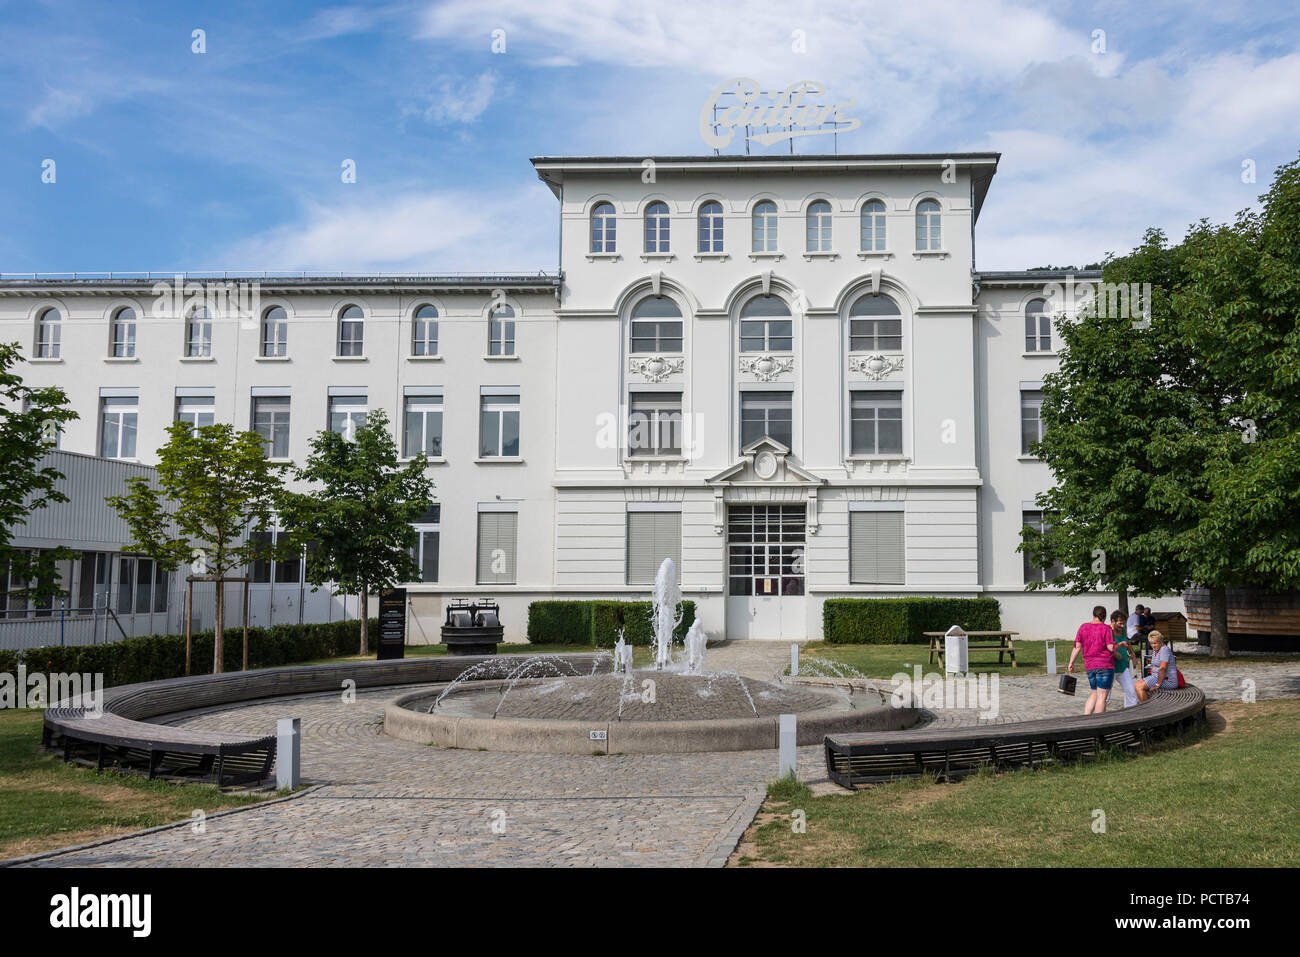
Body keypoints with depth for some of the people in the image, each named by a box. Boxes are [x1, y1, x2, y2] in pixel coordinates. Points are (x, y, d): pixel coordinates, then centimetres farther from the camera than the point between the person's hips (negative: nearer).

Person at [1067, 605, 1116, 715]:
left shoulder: (1083, 627, 7)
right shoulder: (1106, 628, -8)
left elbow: (1077, 647, 5)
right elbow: (1111, 647, -13)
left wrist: (1071, 663, 8)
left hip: (1089, 665, 6)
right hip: (1104, 665, -6)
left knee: (1095, 694, 18)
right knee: (1102, 696, -3)